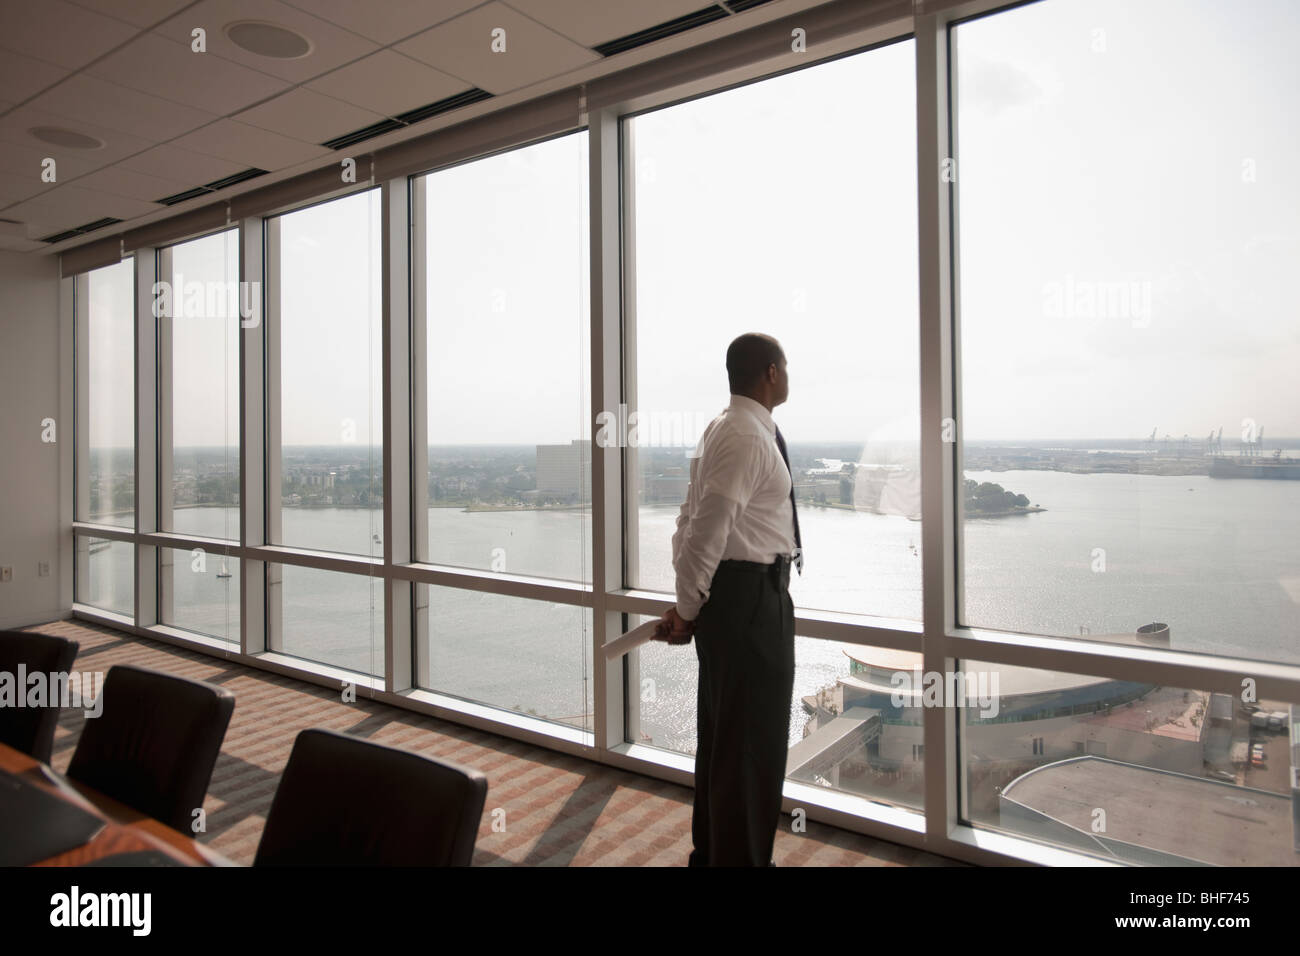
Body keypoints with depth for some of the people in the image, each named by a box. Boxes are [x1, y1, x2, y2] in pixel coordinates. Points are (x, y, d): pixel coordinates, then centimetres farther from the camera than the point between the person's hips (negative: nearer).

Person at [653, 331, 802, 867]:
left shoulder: (723, 430, 14)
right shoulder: (749, 438, -18)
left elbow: (692, 518, 13)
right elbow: (706, 527, -21)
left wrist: (689, 603, 12)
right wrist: (687, 609, -11)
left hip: (731, 593, 11)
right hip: (750, 596, -11)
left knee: (721, 731, 20)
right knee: (754, 739, 1)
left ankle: (713, 849, 37)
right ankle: (741, 857, 16)